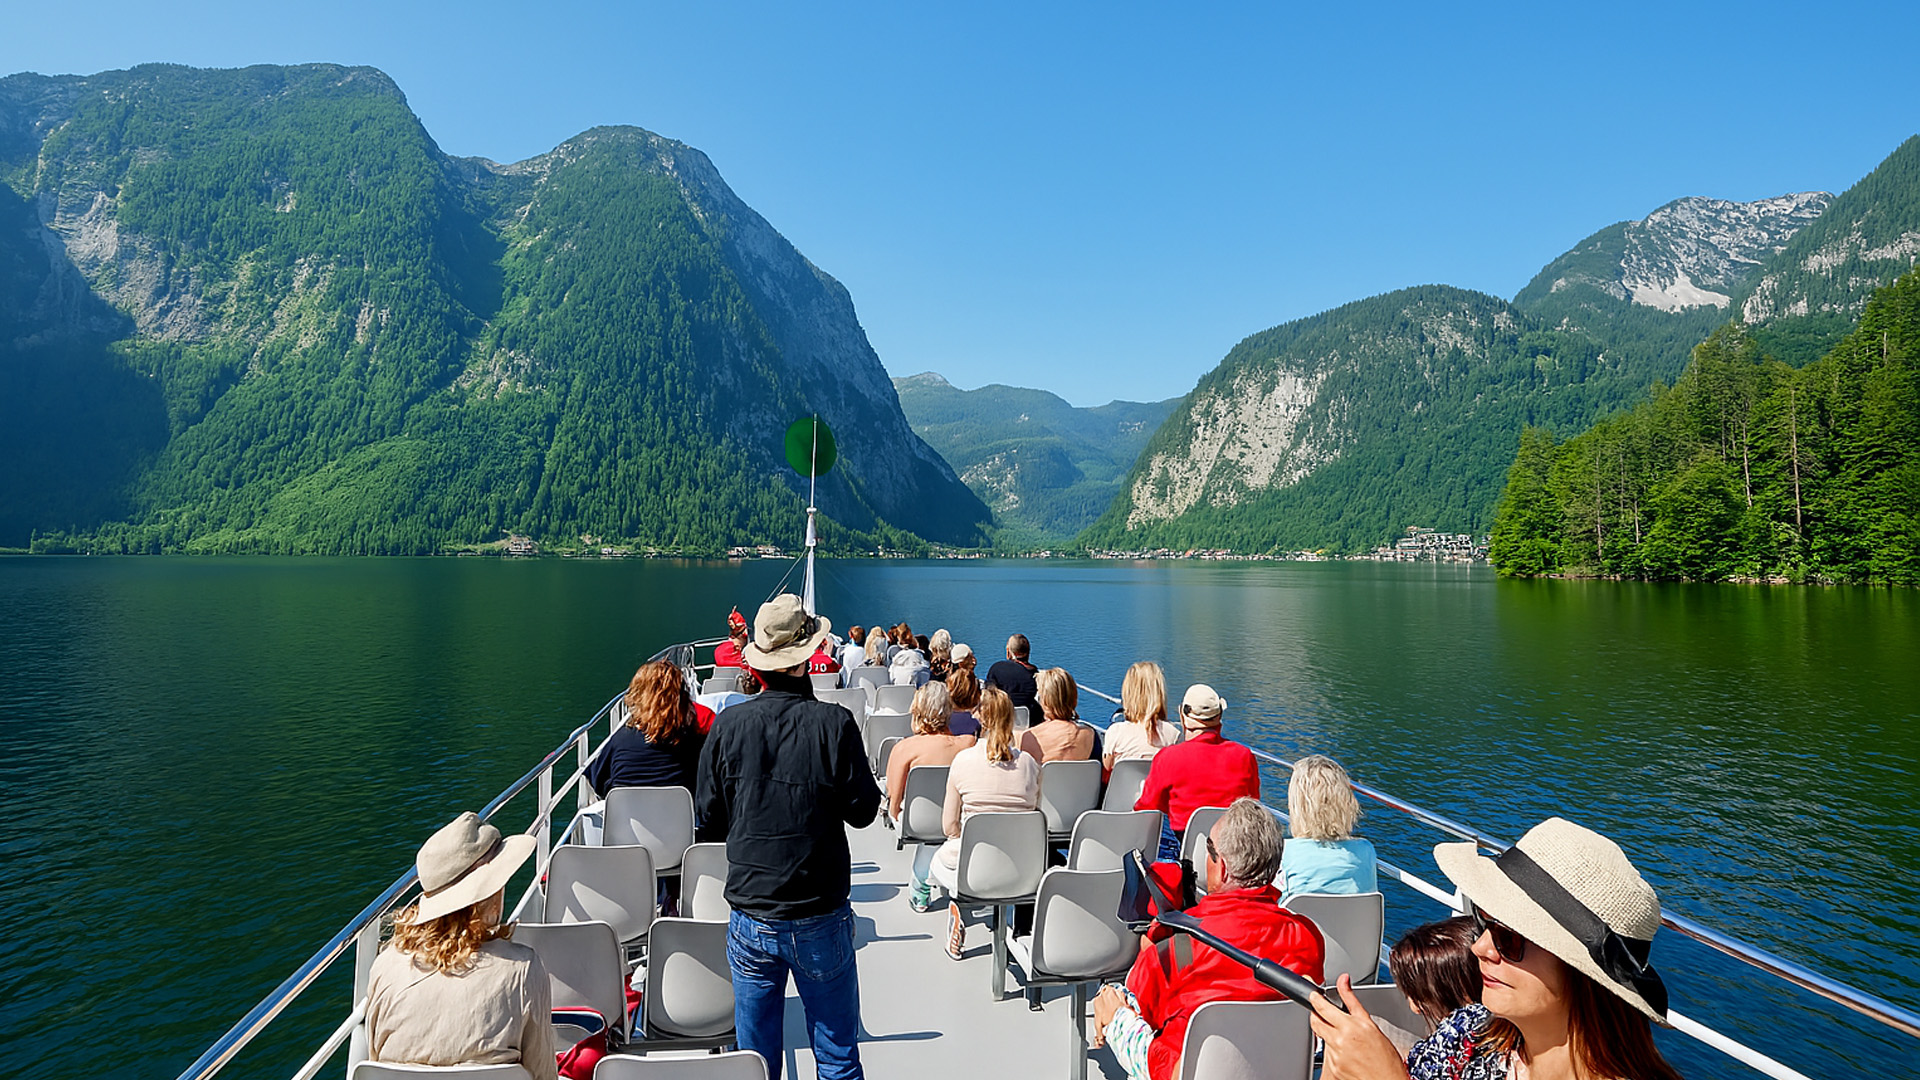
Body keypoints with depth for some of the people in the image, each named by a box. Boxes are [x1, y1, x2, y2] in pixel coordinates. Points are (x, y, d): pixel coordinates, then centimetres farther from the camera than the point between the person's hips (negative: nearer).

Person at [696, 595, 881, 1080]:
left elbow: (708, 820, 0)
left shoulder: (731, 725, -8)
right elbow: (863, 810, -6)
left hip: (749, 919, 2)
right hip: (820, 918, -2)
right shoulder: (834, 724, -14)